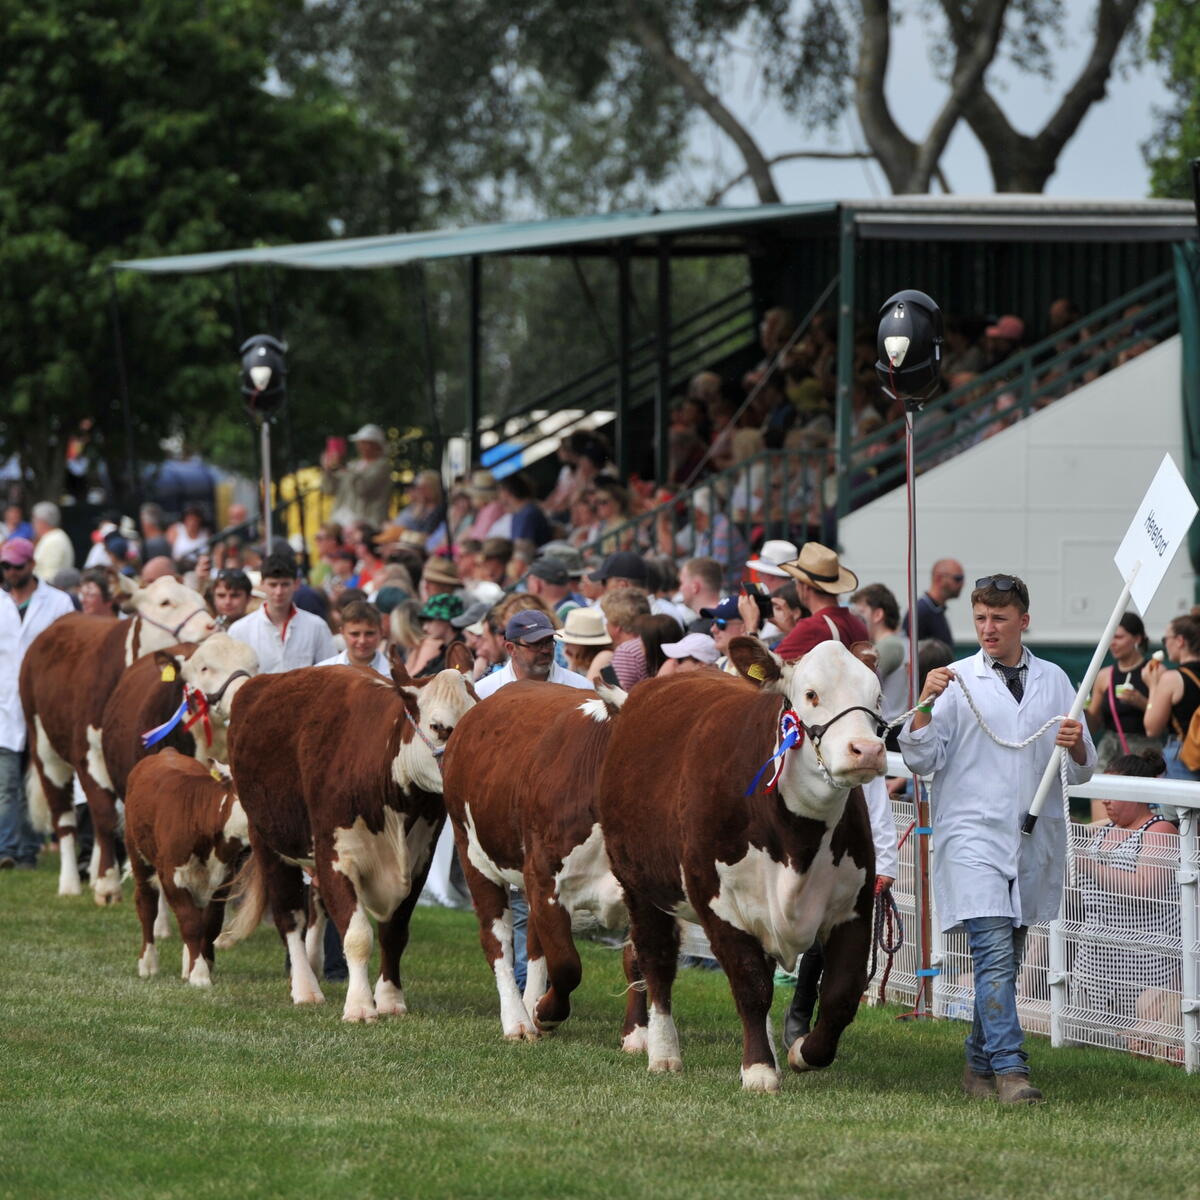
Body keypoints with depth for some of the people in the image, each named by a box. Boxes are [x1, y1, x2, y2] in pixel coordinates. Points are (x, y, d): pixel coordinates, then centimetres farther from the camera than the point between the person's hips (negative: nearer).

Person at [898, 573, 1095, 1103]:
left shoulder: (1054, 681, 11)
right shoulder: (955, 680, 3)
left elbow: (1081, 770, 15)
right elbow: (921, 761, 0)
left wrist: (1075, 745, -8)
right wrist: (925, 704, -15)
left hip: (1035, 839, 4)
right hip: (973, 835, -4)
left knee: (1008, 958, 10)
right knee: (994, 953, -15)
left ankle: (979, 1066, 22)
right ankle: (1009, 1069, -20)